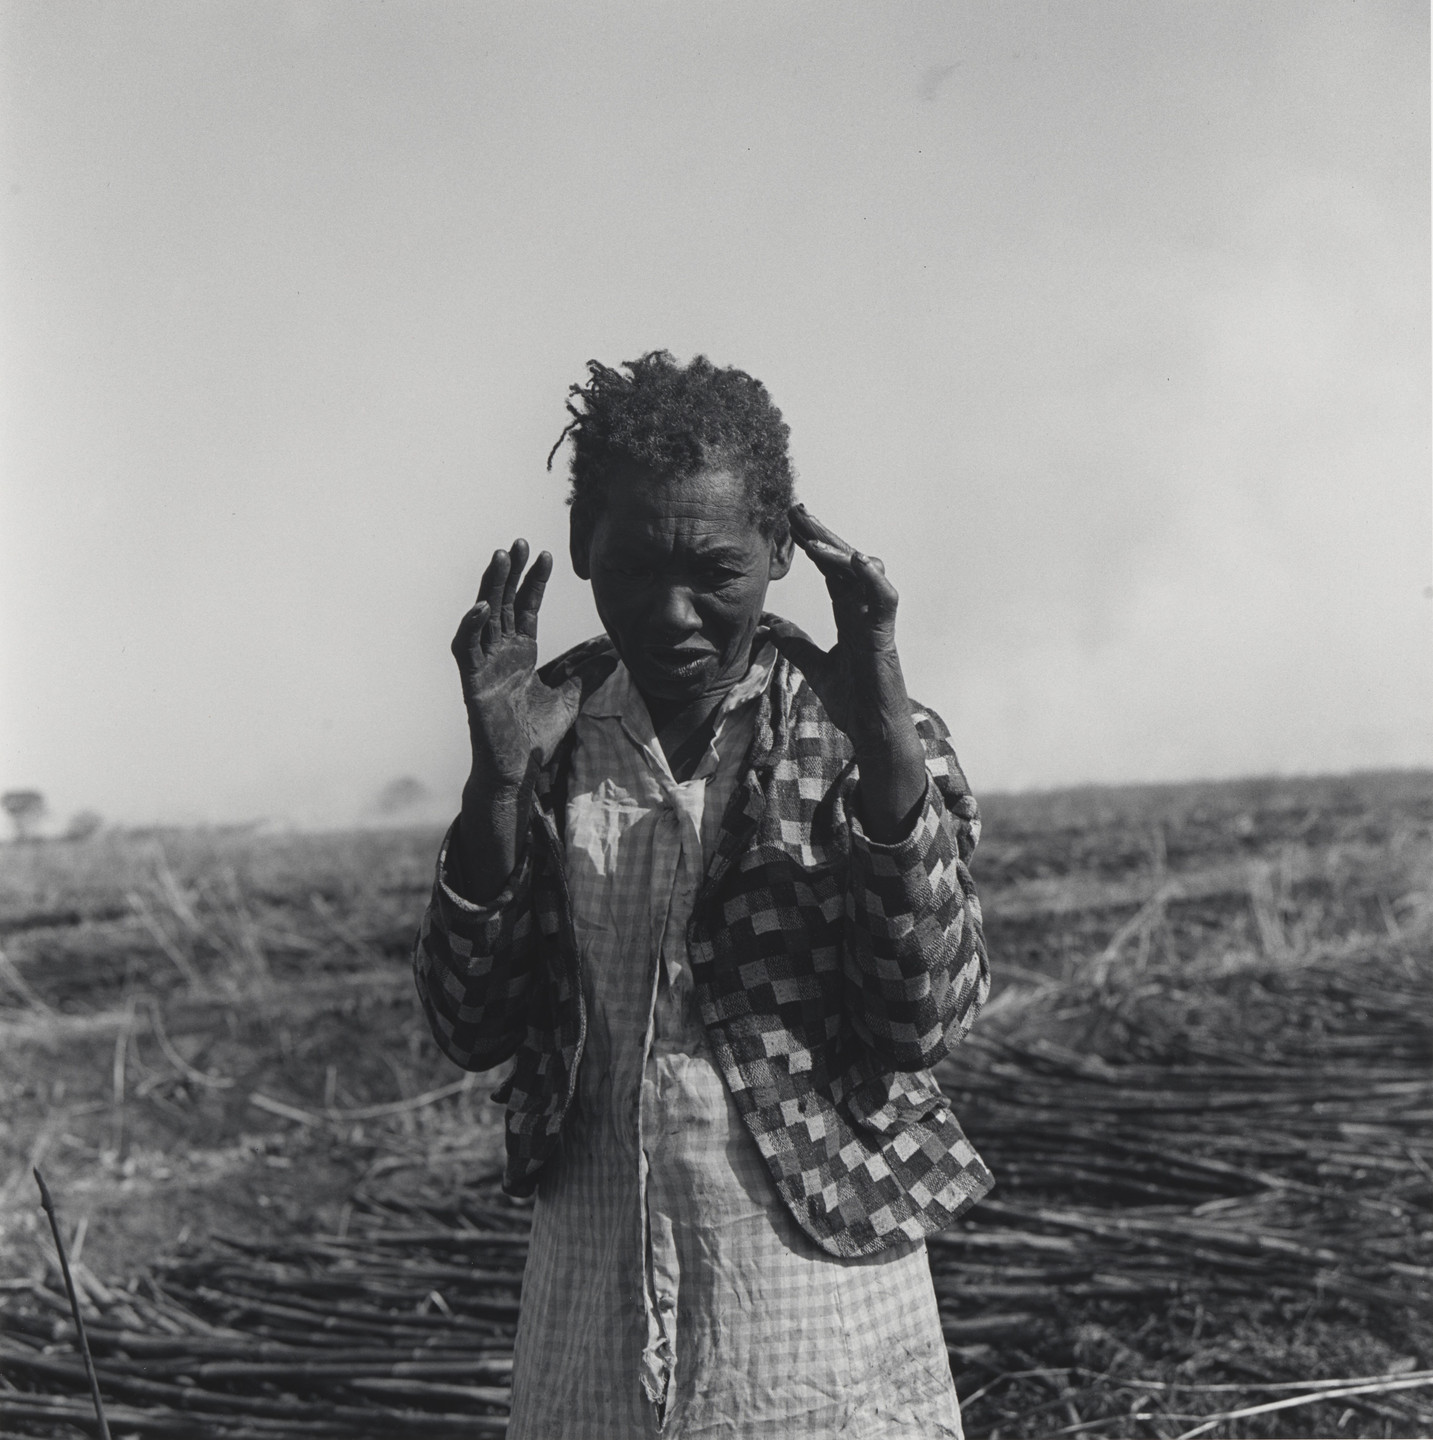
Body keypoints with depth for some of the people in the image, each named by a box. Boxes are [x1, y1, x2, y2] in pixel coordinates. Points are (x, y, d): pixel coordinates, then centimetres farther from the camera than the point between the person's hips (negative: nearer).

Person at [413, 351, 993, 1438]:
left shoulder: (861, 739, -5)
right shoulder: (548, 734, 1)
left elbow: (930, 1020, -14)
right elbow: (473, 1030, -3)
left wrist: (888, 744, -23)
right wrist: (496, 782, -15)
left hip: (819, 1274, -2)